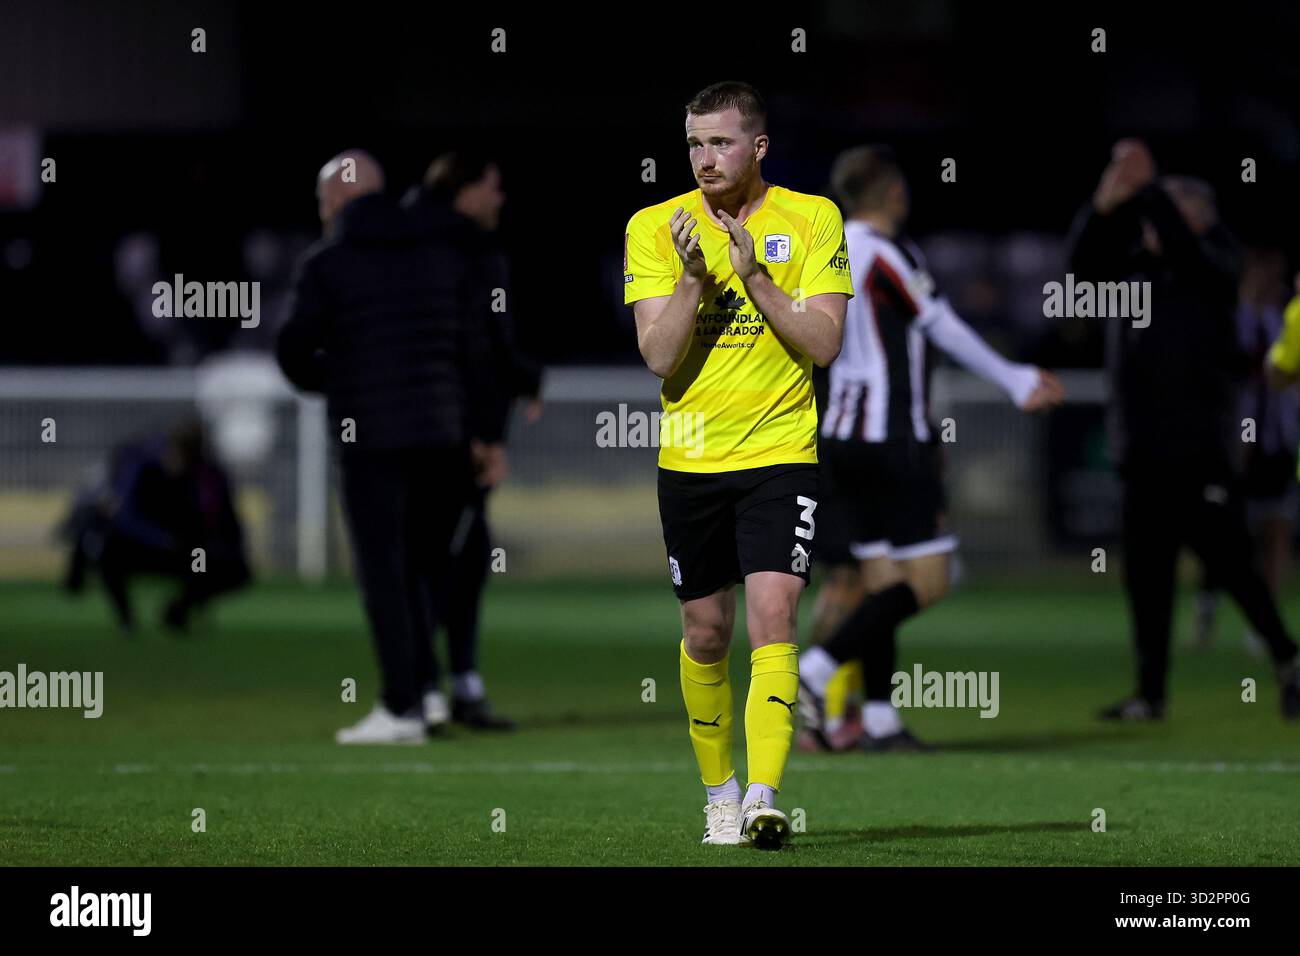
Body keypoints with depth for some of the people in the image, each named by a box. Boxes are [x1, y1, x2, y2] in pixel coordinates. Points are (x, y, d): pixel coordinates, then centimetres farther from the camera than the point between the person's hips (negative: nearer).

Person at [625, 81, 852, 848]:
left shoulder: (813, 219, -2)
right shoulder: (655, 229, -1)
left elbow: (825, 343, -8)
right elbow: (660, 358, -7)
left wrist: (753, 275, -17)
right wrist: (693, 277, -21)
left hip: (781, 454, -2)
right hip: (691, 460, 2)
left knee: (772, 613, -17)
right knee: (706, 633, 9)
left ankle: (764, 798, -24)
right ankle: (720, 792, 27)